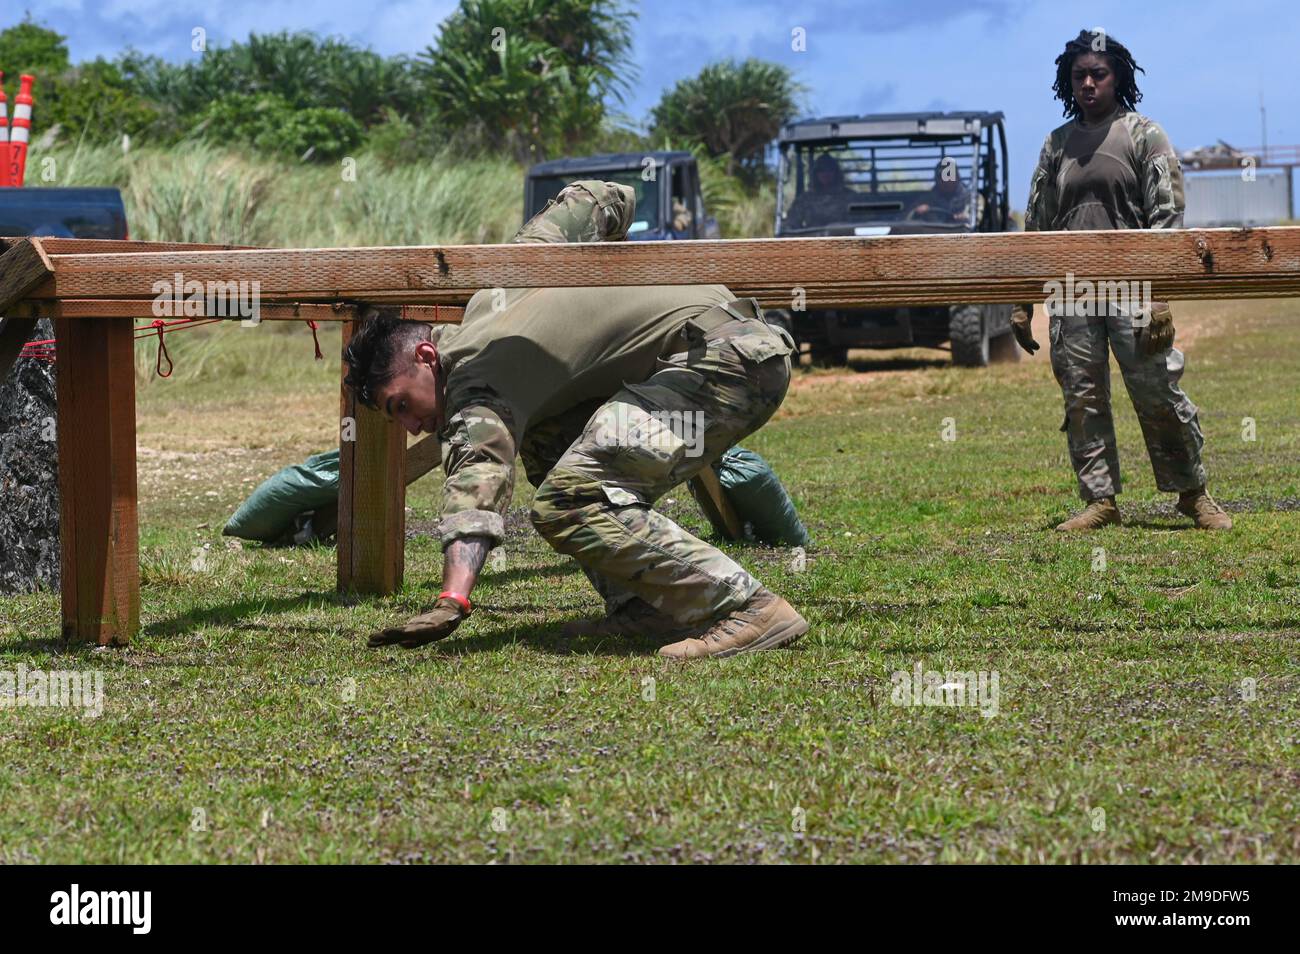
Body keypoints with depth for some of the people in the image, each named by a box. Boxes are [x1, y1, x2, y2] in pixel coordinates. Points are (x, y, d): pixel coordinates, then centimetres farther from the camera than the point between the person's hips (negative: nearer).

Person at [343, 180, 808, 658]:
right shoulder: (500, 282, 18)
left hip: (728, 356, -11)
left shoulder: (475, 380, -8)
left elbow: (479, 472, -25)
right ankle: (643, 607, 12)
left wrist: (451, 601, -38)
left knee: (567, 502, -21)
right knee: (546, 440, 18)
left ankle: (747, 608, -23)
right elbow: (605, 199, 26)